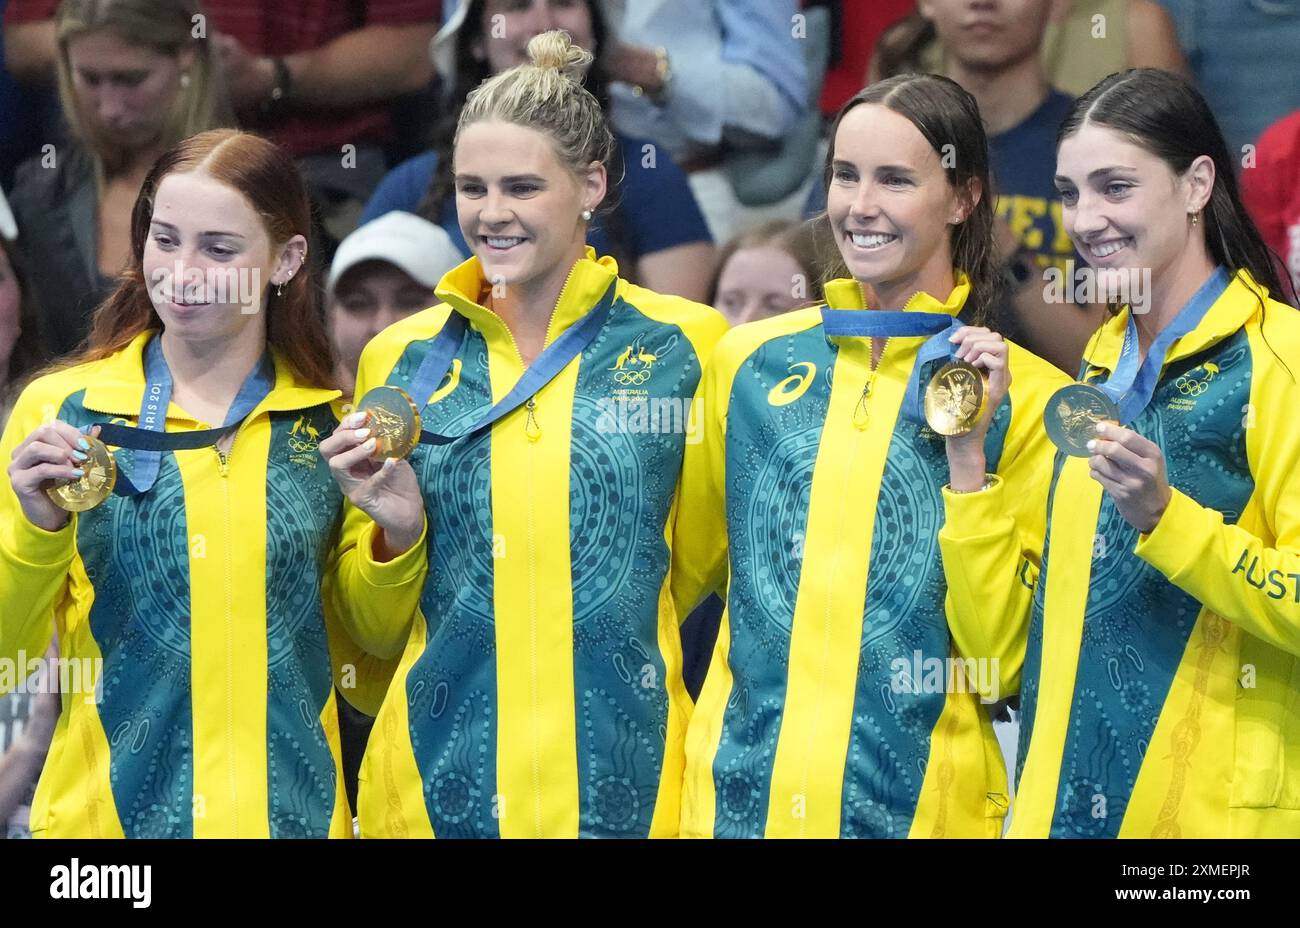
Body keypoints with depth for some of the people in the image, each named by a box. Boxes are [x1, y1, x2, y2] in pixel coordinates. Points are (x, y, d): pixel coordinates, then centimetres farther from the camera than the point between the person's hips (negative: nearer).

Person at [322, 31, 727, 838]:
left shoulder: (684, 345, 0)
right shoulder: (401, 361, 6)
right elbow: (378, 631, 11)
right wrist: (395, 532, -6)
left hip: (630, 776, -2)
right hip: (439, 779, 2)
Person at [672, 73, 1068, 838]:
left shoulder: (1029, 396, -4)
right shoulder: (751, 361, 3)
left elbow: (1001, 658, -8)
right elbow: (679, 577, 15)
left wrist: (967, 451, -14)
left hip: (923, 802, -2)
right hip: (739, 794, 2)